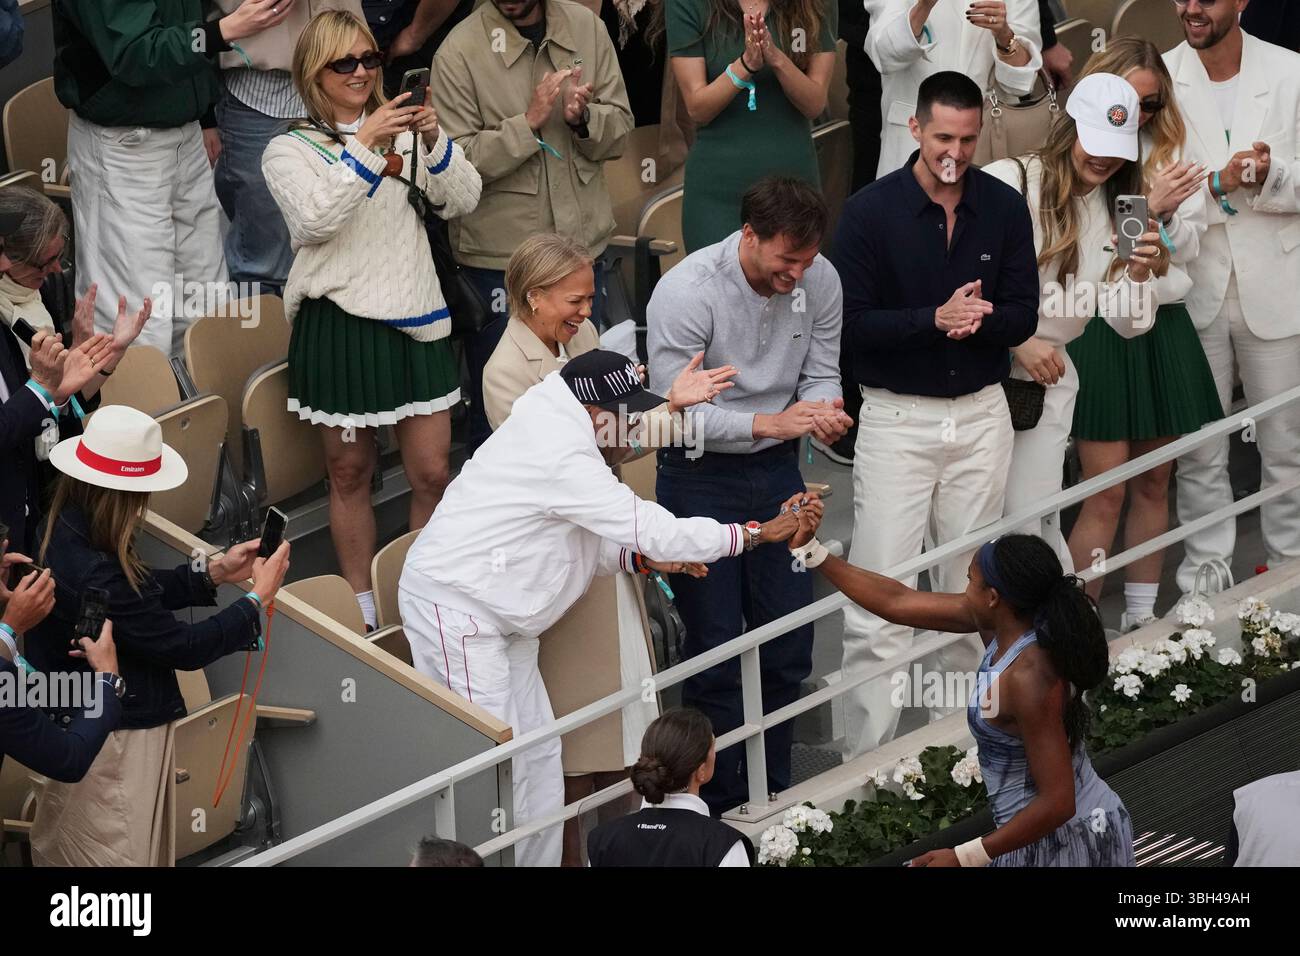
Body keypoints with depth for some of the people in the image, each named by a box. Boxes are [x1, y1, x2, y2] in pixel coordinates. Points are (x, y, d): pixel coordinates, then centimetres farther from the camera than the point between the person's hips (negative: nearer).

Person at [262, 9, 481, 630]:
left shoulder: (403, 131, 8)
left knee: (432, 473, 2)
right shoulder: (290, 150, -2)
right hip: (339, 322, -3)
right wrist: (365, 145, -24)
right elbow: (315, 218, -19)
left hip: (414, 318, 3)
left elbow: (463, 200, 1)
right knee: (349, 472, 9)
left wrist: (434, 142, -16)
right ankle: (362, 605, 21)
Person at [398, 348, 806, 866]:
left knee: (539, 756, 9)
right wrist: (757, 533, -14)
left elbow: (585, 546, 13)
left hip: (493, 614, 10)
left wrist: (642, 557, -5)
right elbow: (653, 528, -22)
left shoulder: (560, 438, 10)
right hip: (453, 605, -10)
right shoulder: (563, 458, -23)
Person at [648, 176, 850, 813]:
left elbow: (821, 372, 5)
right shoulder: (686, 293, -23)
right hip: (701, 478, -5)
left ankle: (771, 794, 27)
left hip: (777, 470, 5)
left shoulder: (819, 280, -8)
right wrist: (770, 423, -31)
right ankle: (718, 809, 14)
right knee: (716, 651, 0)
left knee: (788, 643, 10)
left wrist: (823, 410, -19)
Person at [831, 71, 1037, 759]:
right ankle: (867, 757, -5)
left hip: (981, 413, 3)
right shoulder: (869, 211, -7)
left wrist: (976, 319, -19)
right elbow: (853, 322, -11)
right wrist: (935, 319, -23)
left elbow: (1023, 314, 2)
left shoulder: (1003, 208, 3)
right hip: (896, 418, -3)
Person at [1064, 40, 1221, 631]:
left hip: (1164, 328, 5)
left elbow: (1188, 248, 8)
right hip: (1099, 330, -5)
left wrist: (1167, 212, -10)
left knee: (1153, 482, 11)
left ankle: (1141, 616, 21)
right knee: (1105, 489, -7)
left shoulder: (1169, 151, 9)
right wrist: (1147, 207, -17)